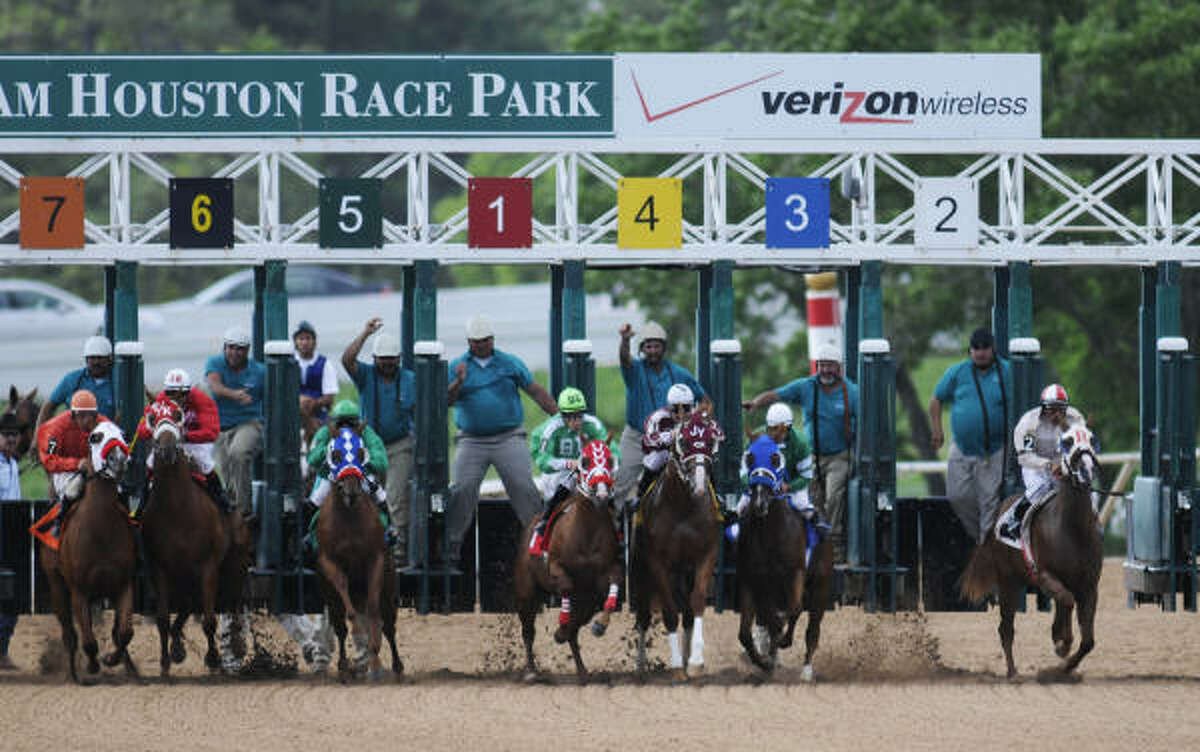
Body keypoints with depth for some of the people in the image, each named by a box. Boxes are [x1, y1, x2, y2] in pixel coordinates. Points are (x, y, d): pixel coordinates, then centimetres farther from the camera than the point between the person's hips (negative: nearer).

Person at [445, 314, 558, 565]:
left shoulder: (510, 363, 8)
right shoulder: (458, 366, 7)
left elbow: (536, 392, 9)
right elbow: (447, 400, -3)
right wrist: (458, 382, -22)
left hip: (509, 438, 0)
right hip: (472, 440, 0)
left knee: (524, 487, -9)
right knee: (462, 490, -8)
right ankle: (451, 543, -2)